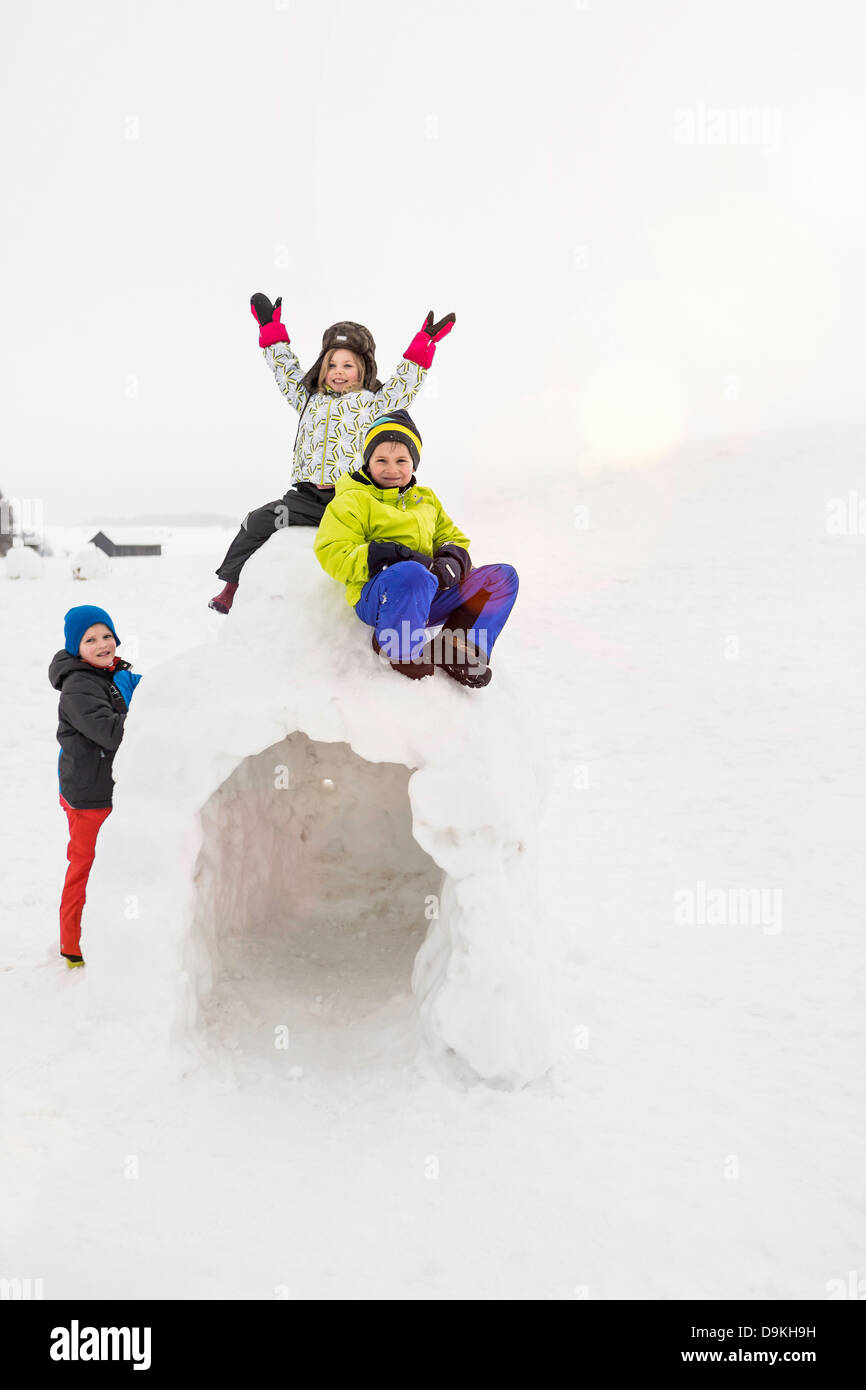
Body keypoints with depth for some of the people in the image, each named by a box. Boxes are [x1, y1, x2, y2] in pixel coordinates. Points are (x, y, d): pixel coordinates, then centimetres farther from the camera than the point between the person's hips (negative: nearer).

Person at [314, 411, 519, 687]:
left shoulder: (426, 499, 25)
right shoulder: (352, 500, 4)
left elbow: (452, 538, 26)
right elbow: (332, 554, -8)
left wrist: (452, 560, -3)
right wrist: (393, 555, -20)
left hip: (429, 594, 7)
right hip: (376, 596, -7)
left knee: (503, 576, -3)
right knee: (412, 574, -42)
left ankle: (457, 645, -12)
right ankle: (396, 645, -16)